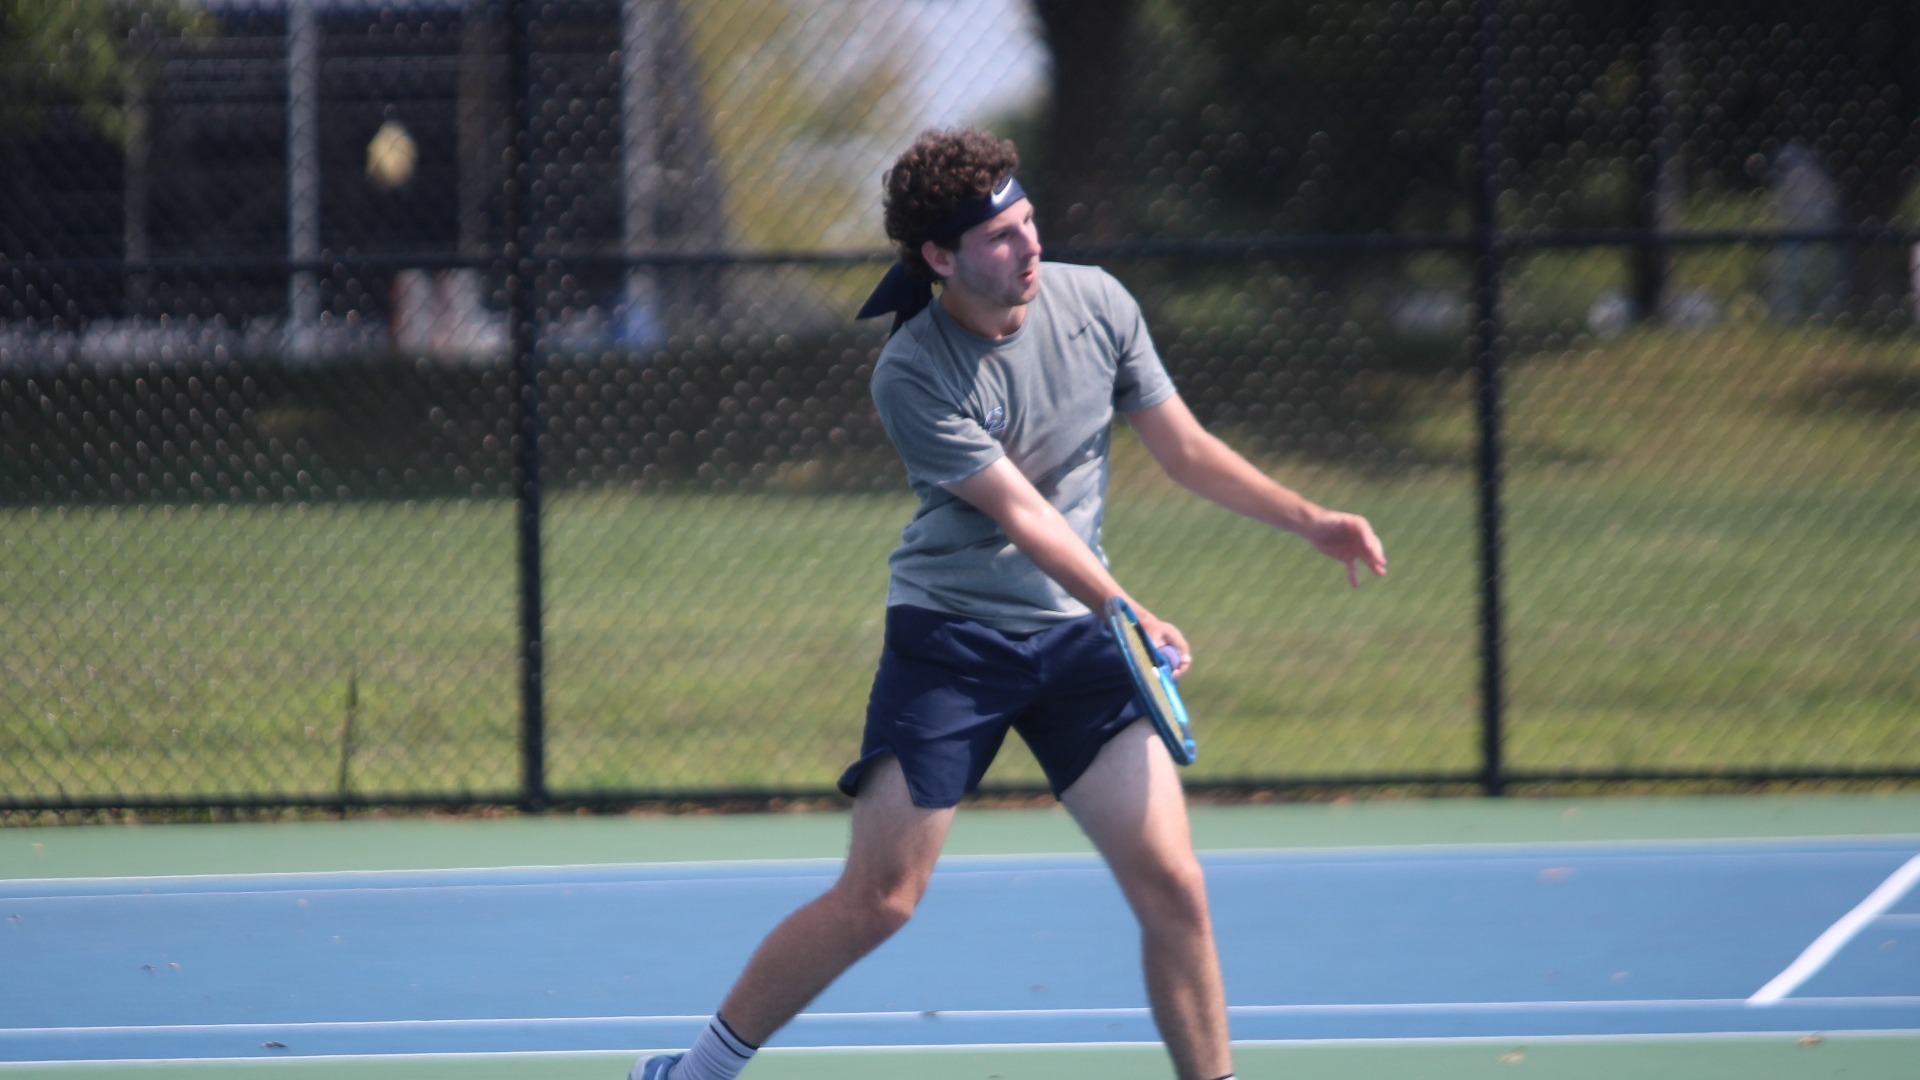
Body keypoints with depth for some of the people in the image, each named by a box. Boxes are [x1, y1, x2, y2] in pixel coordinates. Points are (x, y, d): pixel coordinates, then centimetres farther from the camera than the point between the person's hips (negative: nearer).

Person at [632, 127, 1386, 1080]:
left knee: (1170, 885, -8)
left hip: (1076, 638, 4)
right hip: (949, 634, -4)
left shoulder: (1095, 304, -2)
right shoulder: (913, 375, -17)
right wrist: (1128, 612, -35)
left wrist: (1309, 520, 6)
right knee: (879, 898, -6)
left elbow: (1185, 449, 10)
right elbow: (1021, 512, -24)